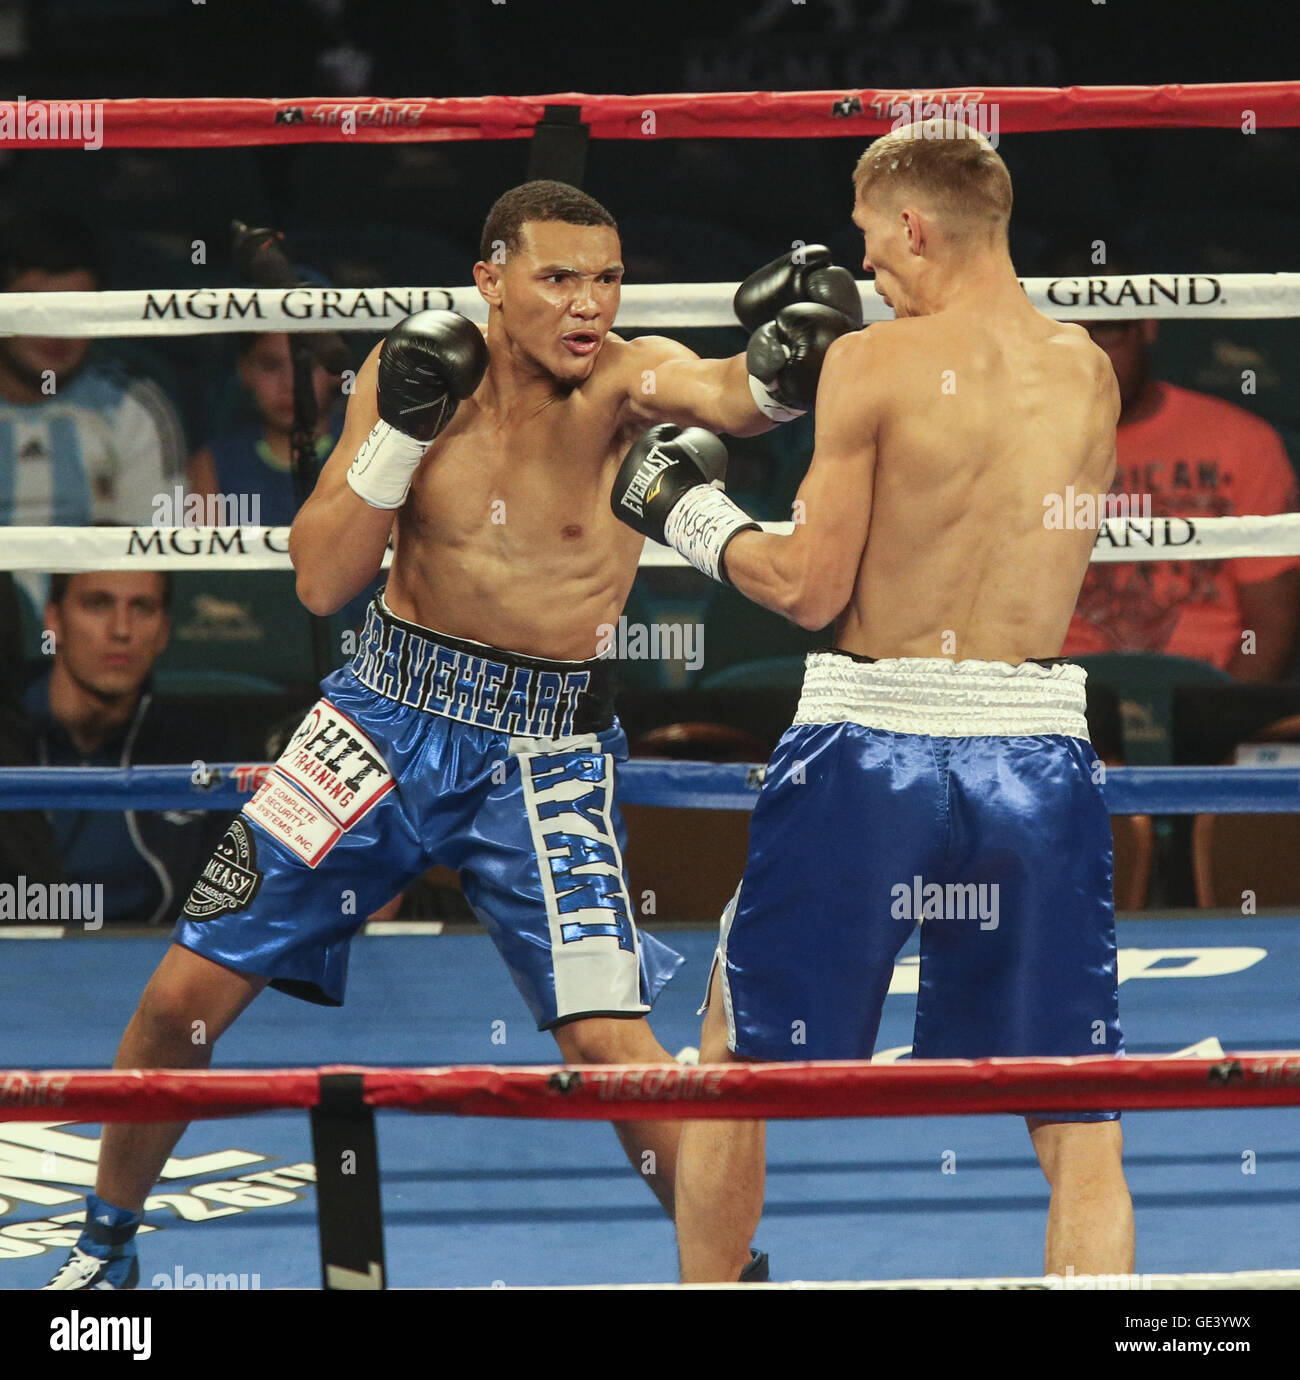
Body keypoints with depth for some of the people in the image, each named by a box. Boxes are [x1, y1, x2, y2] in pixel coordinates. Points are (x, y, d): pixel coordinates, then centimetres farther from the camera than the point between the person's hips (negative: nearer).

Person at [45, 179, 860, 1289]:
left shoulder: (627, 381, -12)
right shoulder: (417, 369, -4)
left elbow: (734, 393, -35)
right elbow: (320, 583, -7)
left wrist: (793, 357, -57)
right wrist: (402, 432, -18)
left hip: (548, 750, -2)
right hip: (389, 713, 3)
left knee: (608, 1040, -16)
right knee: (187, 994, 4)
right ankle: (107, 1240, 27)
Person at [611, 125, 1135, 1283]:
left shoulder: (872, 362, -7)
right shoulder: (1087, 375, 5)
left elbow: (810, 588, -7)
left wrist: (687, 514, 10)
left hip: (873, 749, -2)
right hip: (1036, 753, 2)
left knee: (734, 1058, 19)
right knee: (1075, 1118, 5)